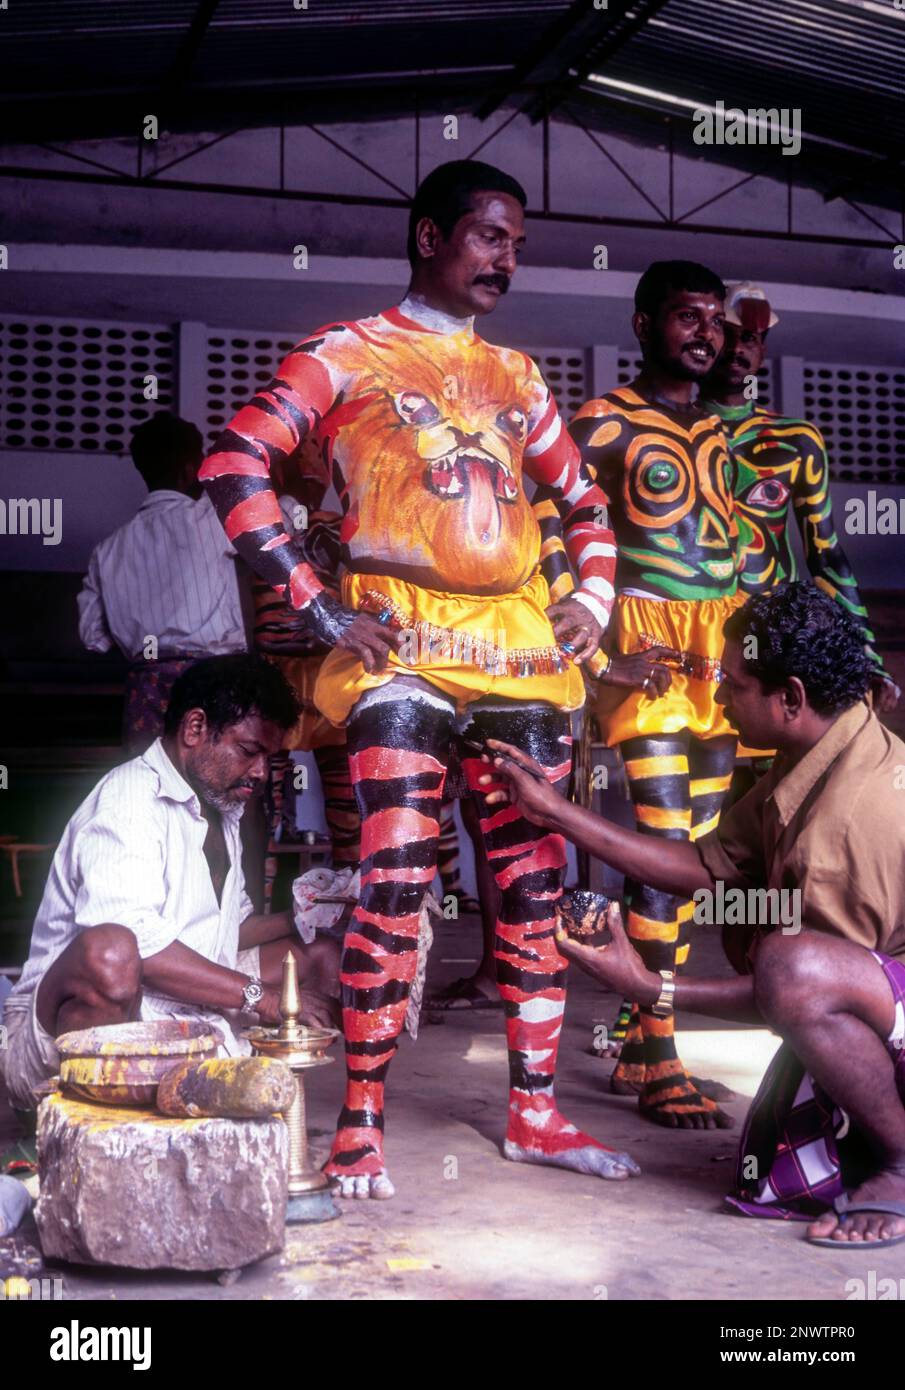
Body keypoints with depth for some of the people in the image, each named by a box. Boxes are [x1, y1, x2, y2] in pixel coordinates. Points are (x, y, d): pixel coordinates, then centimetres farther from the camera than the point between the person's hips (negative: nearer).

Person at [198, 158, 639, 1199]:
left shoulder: (515, 376, 21)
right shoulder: (347, 355, 4)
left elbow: (583, 499, 30)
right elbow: (234, 465, -6)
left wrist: (593, 598, 12)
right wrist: (318, 610, -11)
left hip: (524, 648, 6)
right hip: (403, 649, -5)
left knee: (535, 884, 6)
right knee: (398, 881, -12)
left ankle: (534, 1114, 18)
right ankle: (359, 1129, 0)